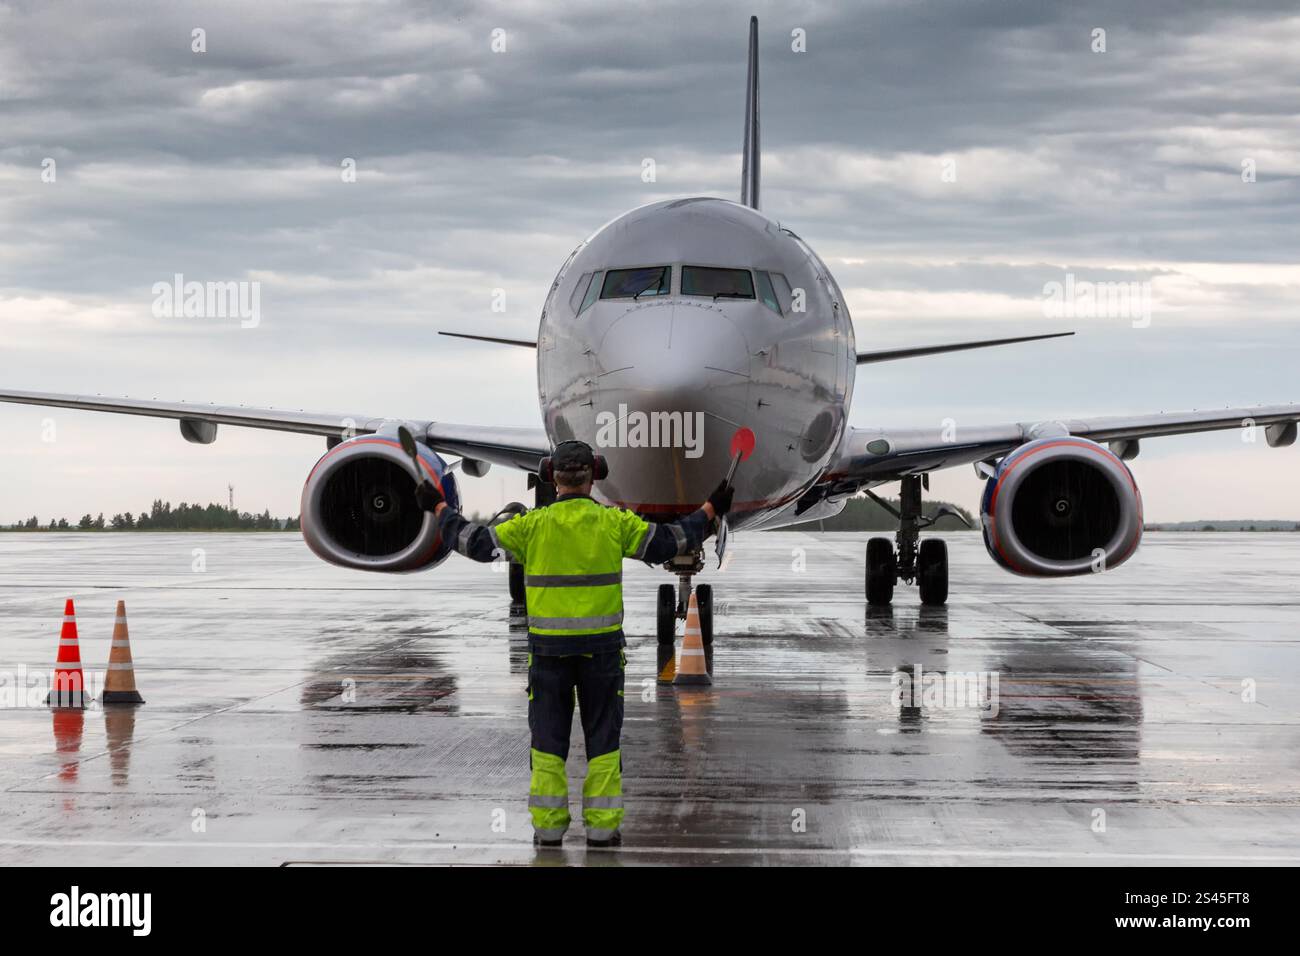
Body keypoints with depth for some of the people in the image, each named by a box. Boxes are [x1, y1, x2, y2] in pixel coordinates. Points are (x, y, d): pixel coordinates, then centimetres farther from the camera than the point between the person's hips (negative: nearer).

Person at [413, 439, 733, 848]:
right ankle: (602, 827, 6)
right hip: (601, 646, 0)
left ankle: (548, 827, 6)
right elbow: (669, 541, 0)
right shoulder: (613, 522, -5)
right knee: (602, 736, 8)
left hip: (548, 646, 0)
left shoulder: (533, 525, -6)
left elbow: (475, 542, -1)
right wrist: (711, 510, 12)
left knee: (548, 737, 8)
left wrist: (439, 508, 12)